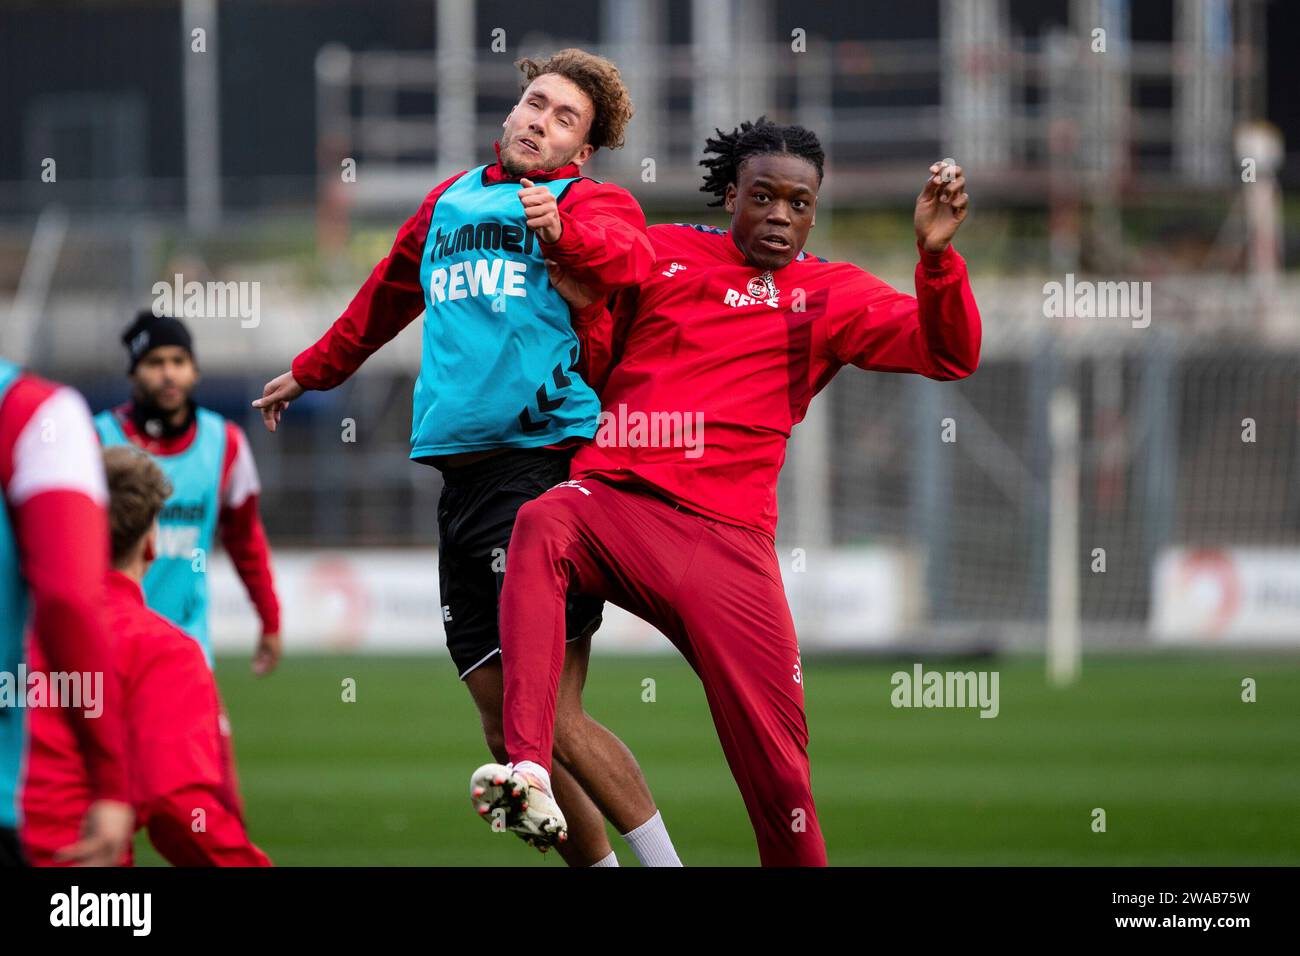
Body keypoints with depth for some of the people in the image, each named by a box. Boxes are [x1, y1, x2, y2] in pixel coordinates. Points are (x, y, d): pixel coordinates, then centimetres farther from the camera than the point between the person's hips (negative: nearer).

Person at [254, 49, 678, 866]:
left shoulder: (593, 202, 1)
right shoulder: (450, 202, 20)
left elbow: (628, 256, -24)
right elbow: (387, 297, 38)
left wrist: (563, 229, -45)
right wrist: (311, 371, 51)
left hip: (549, 467, -7)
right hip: (462, 474, 7)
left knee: (552, 714, -15)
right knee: (504, 721, 4)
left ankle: (662, 861, -7)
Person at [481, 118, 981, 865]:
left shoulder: (833, 294, 15)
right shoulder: (664, 253, 16)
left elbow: (950, 354, 2)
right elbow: (602, 373, 23)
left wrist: (937, 255, -15)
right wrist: (586, 306, 2)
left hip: (729, 540, 1)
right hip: (616, 499, -1)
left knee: (779, 774, -5)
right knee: (543, 526, -37)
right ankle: (529, 776, -49)